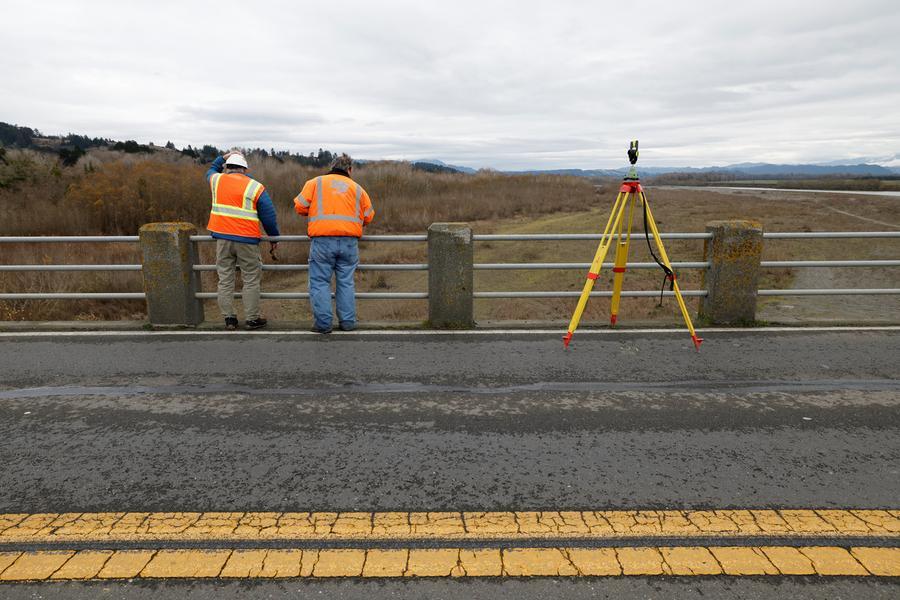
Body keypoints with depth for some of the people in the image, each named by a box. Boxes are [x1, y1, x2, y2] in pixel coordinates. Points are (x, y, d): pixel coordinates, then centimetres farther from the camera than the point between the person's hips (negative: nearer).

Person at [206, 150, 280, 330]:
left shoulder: (217, 180, 8)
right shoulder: (255, 187, -2)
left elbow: (211, 171, 35)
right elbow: (269, 215, -2)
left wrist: (223, 157, 37)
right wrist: (274, 238, 8)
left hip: (222, 239, 3)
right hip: (247, 241, -3)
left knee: (225, 280, 9)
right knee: (251, 281, 4)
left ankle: (229, 318, 12)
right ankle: (252, 319, 7)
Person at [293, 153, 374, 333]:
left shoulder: (316, 182, 9)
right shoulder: (357, 188, 14)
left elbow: (299, 206, 2)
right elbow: (368, 217, 15)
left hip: (322, 240, -2)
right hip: (349, 241, 2)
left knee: (320, 282, 4)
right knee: (346, 282, 11)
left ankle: (323, 323, 2)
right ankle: (348, 322, 14)